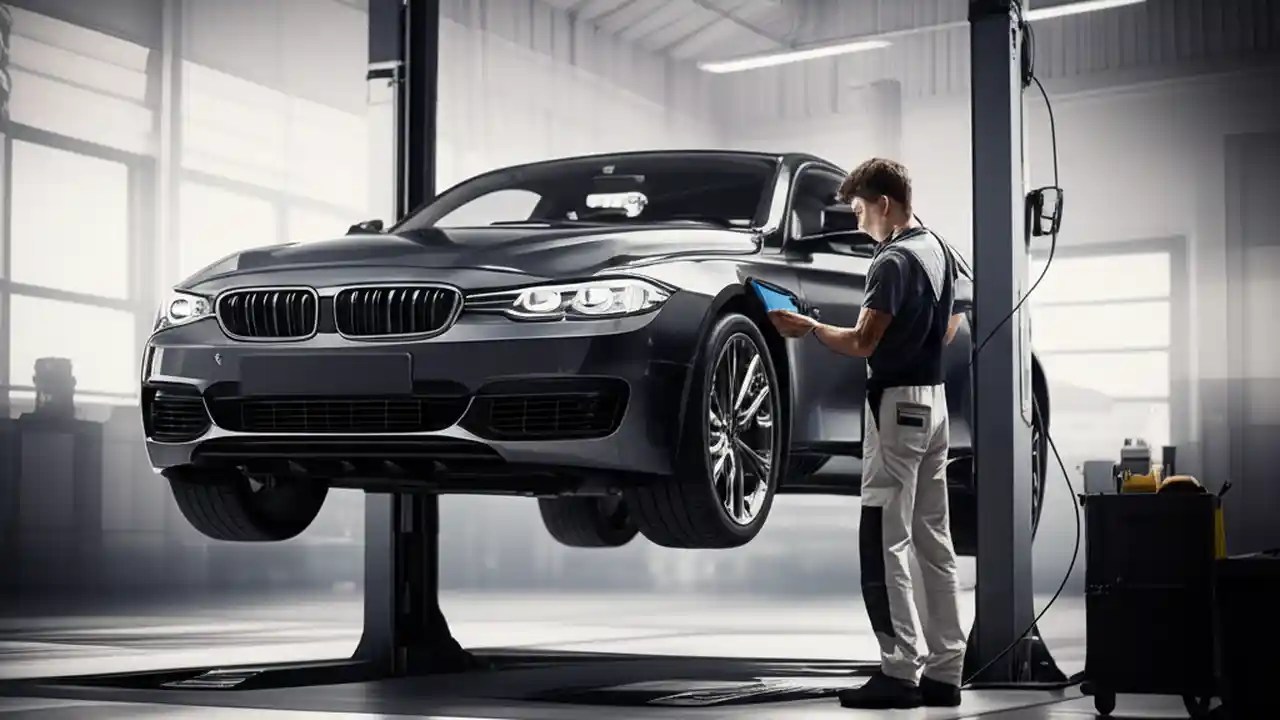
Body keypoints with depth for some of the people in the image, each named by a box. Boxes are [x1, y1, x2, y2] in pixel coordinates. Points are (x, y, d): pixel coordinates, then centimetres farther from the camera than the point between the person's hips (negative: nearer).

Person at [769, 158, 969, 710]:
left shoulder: (894, 261, -17)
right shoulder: (939, 250, 13)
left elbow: (861, 343, -20)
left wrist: (808, 328, -7)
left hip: (898, 405, -10)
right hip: (934, 399, 10)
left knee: (885, 544, -7)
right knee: (934, 540, 9)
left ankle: (900, 673, -6)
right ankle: (944, 671, 11)